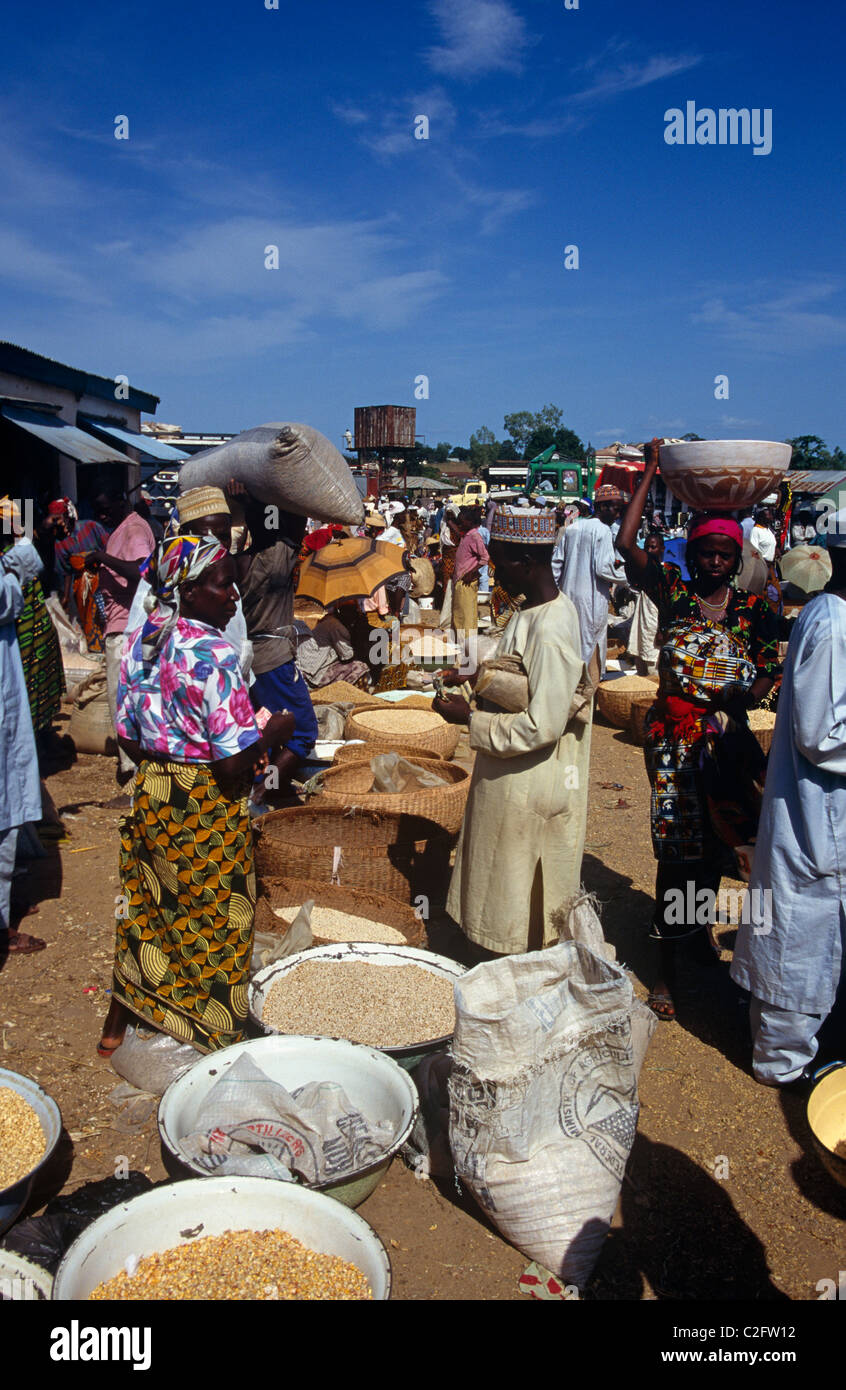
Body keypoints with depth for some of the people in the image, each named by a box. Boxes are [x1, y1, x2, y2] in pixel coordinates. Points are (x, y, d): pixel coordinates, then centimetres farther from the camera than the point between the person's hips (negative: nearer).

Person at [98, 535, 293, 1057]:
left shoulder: (141, 640, 0)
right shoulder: (215, 656, -24)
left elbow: (128, 735, 7)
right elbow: (233, 766, -25)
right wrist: (274, 732, -9)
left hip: (151, 794, 7)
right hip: (208, 808, -7)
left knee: (147, 912, 22)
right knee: (212, 921, 10)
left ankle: (116, 1028, 38)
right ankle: (217, 1044, 27)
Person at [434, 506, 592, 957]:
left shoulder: (550, 630, -27)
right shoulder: (534, 609, 4)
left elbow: (542, 726, -27)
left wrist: (471, 719, -19)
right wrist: (473, 678, 4)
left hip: (529, 782, -9)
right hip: (510, 772, 9)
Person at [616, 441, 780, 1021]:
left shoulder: (752, 609, 4)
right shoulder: (672, 593, -2)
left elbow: (769, 669, 3)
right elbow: (625, 542, -13)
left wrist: (746, 692, -19)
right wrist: (651, 473, -10)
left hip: (727, 739, 3)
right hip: (674, 734, -2)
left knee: (710, 842, 15)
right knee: (677, 845, -2)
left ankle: (700, 927, 41)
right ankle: (667, 967, 7)